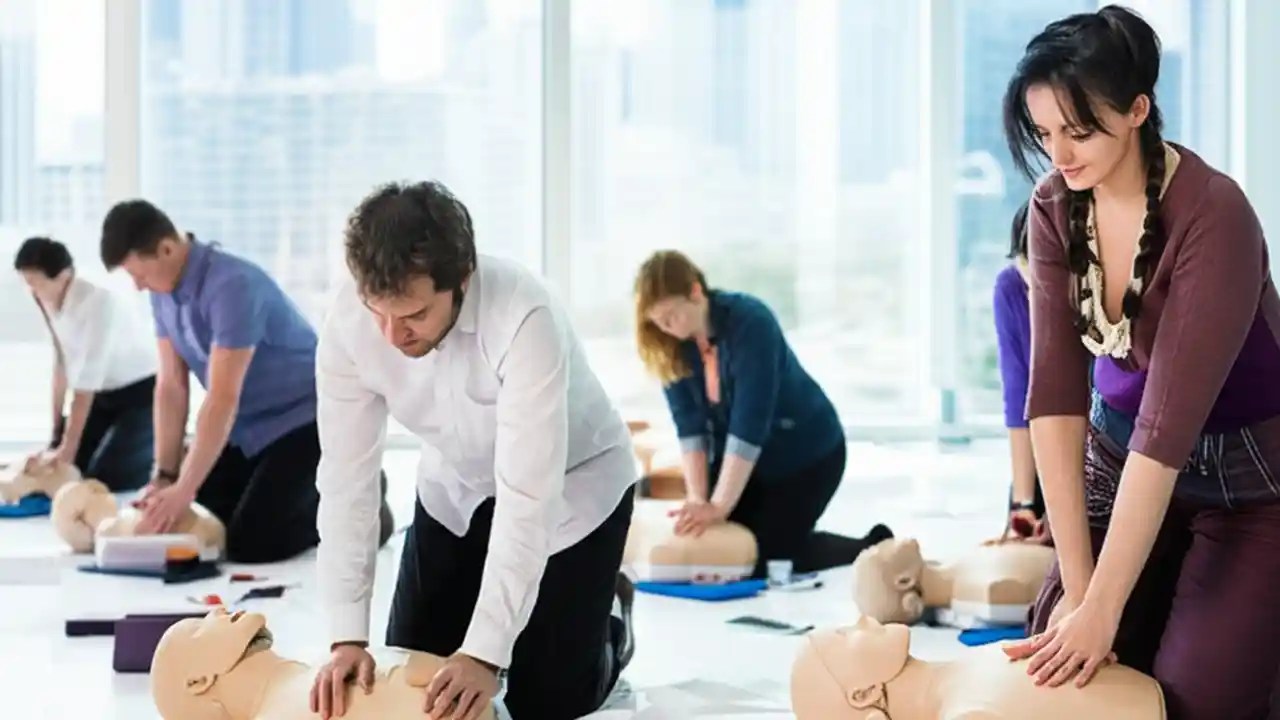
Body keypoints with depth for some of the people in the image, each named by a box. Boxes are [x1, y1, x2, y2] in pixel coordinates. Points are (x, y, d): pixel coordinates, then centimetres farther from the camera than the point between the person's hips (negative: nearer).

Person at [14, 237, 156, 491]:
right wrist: (57, 427, 6)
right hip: (103, 393, 8)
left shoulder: (98, 302, -30)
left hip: (140, 393, -7)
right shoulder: (48, 301, -8)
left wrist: (68, 448, -27)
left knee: (107, 482, -16)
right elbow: (62, 363, 2)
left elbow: (88, 379, -29)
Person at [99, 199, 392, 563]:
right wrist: (164, 476, -6)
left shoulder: (232, 285, -29)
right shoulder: (164, 291, -3)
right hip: (247, 425, 8)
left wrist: (183, 491, -28)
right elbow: (171, 387, 0)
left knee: (248, 544, -17)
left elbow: (222, 400, -30)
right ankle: (304, 492, 21)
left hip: (304, 420, -8)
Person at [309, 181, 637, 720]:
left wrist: (485, 652, -41)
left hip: (571, 485, -4)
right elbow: (346, 479, -22)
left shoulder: (523, 319, -39)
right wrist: (348, 636, -28)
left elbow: (527, 498, -39)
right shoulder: (348, 322, -26)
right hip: (458, 486, 4)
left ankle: (607, 624, 27)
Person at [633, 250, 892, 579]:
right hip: (740, 456, 6)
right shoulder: (671, 344, -12)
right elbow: (689, 424, -13)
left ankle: (873, 551, 14)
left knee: (769, 551, -10)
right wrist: (696, 498, -23)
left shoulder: (750, 322, -30)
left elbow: (749, 422, -33)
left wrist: (719, 506, -34)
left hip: (807, 451, -6)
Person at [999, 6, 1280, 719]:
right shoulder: (1056, 208, -10)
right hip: (1123, 458, 5)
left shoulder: (1211, 215, -28)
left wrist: (1102, 609, -31)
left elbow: (1169, 421, -31)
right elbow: (1056, 391, -15)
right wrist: (1075, 590, -19)